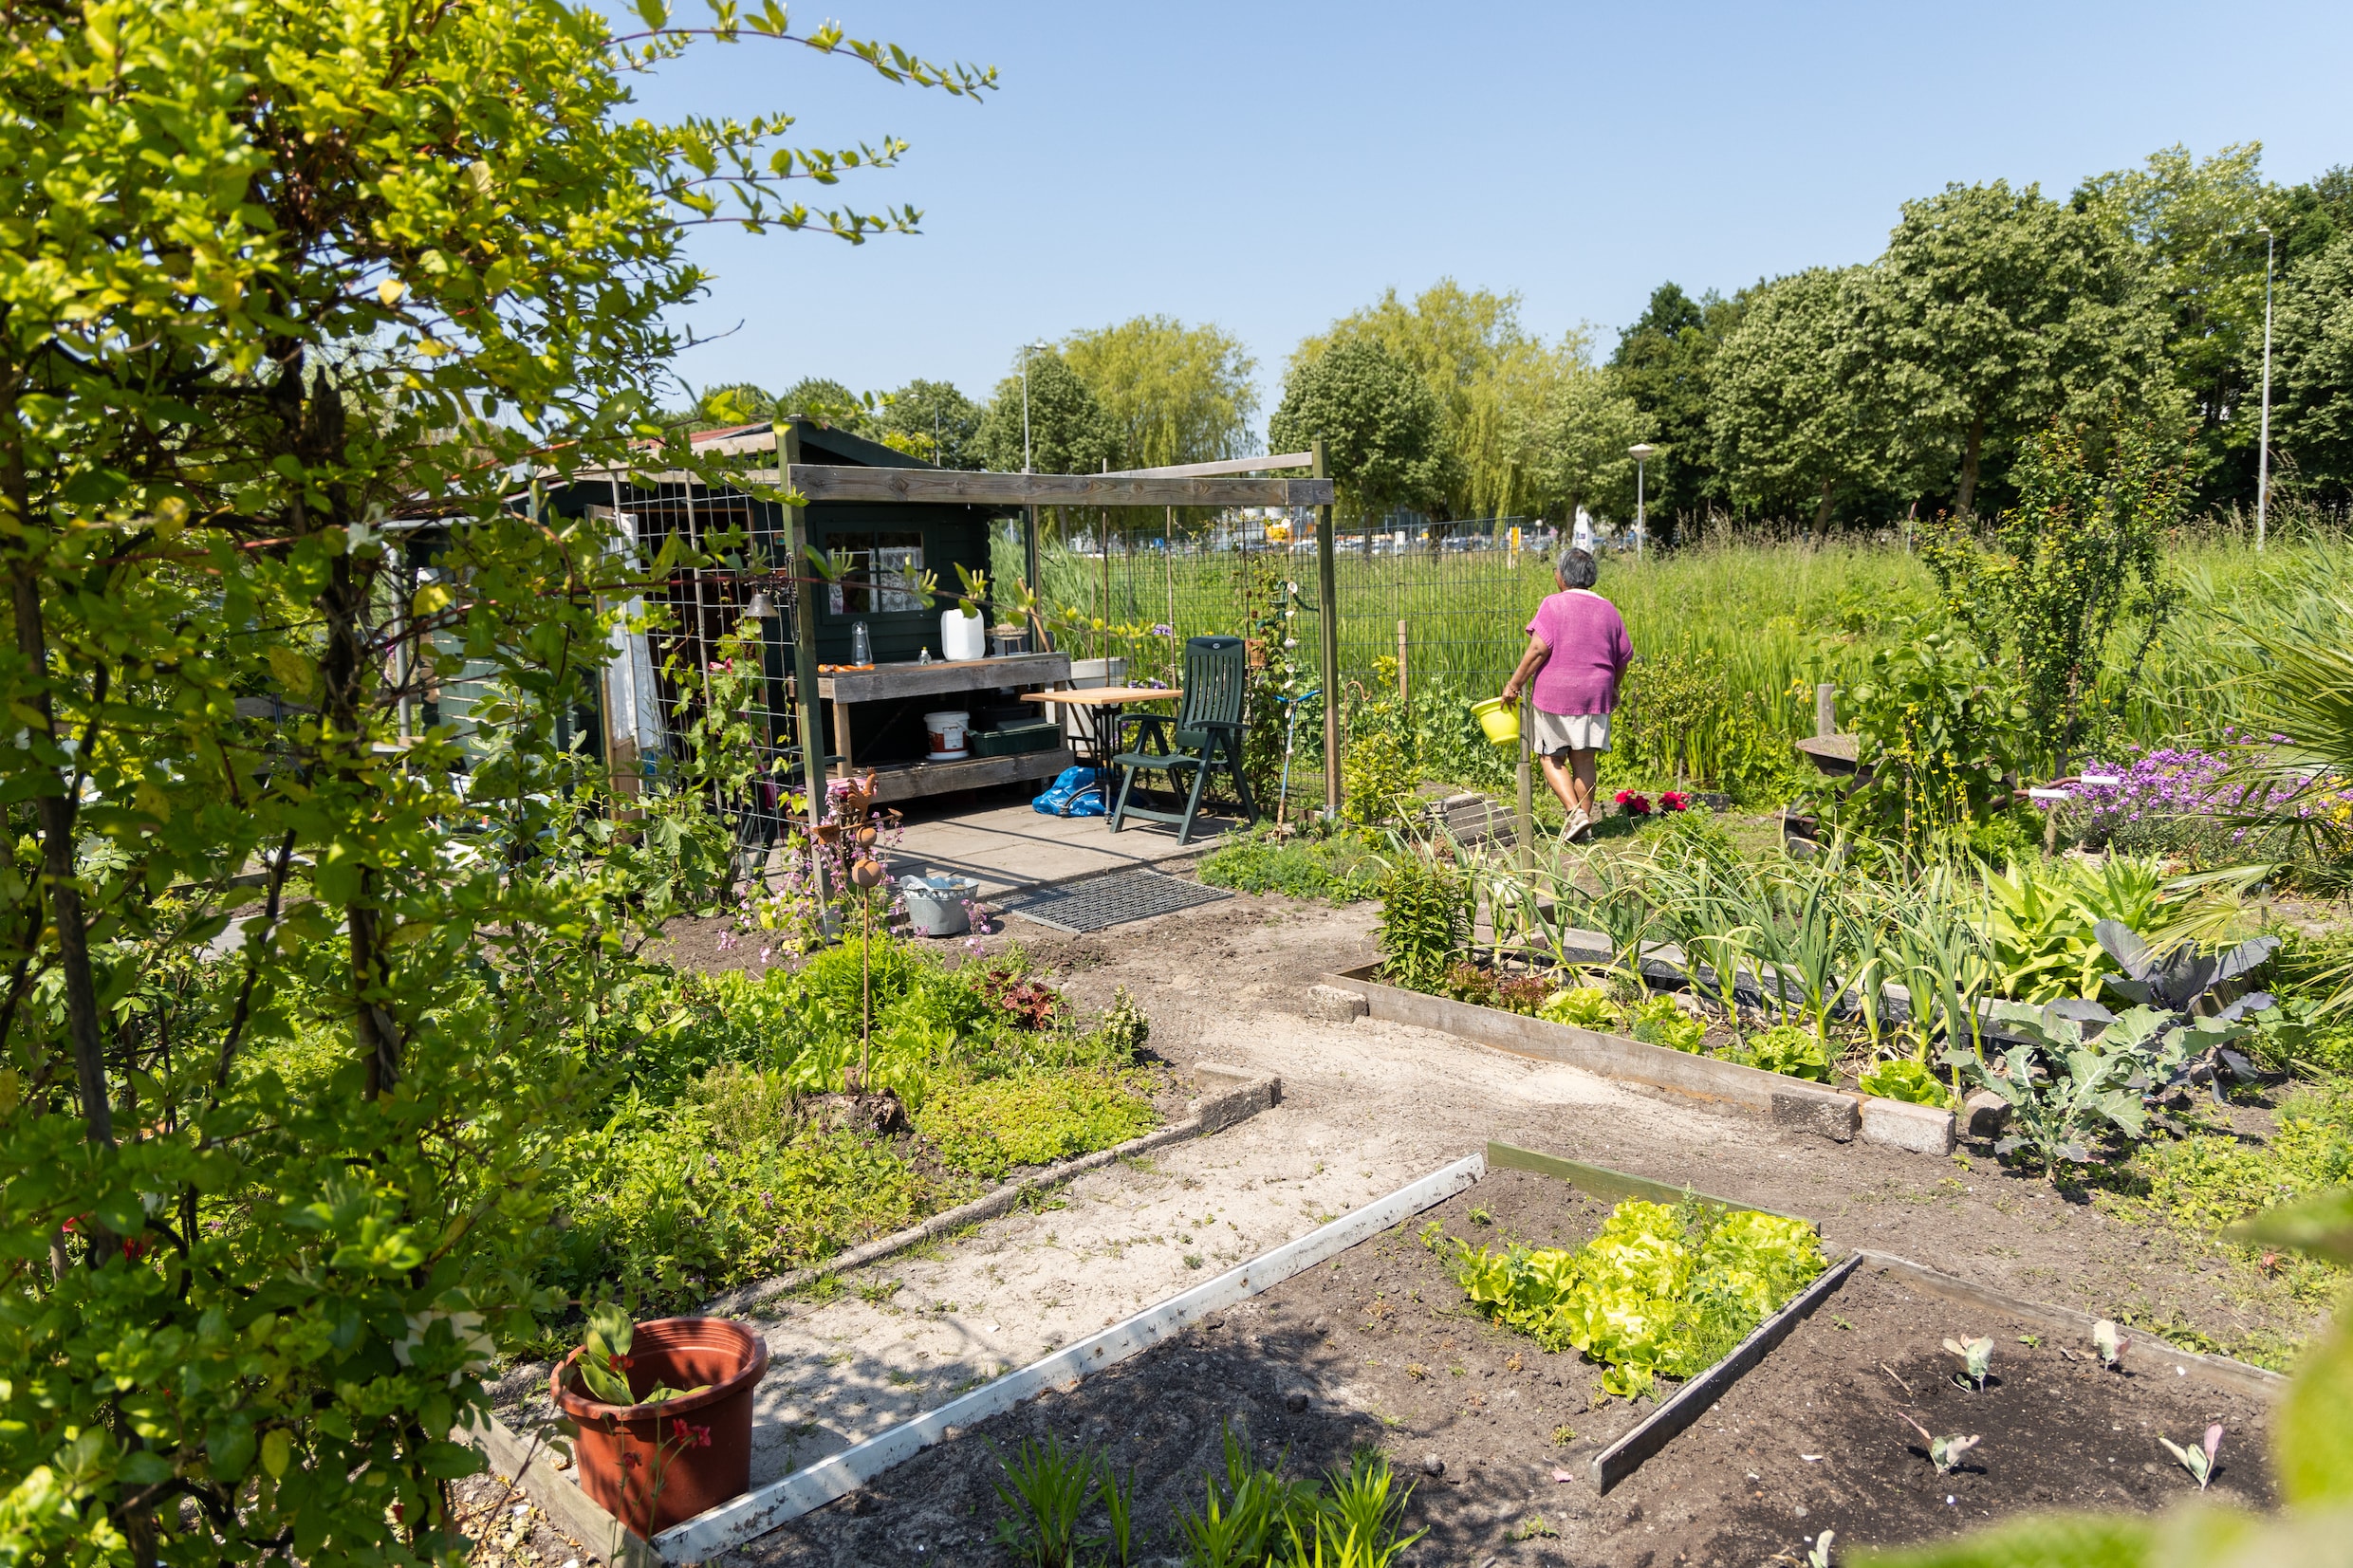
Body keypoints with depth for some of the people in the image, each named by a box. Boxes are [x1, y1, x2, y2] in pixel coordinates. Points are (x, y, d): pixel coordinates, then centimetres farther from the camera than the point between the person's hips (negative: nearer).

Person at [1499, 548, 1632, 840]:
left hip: (1555, 694, -4)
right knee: (1584, 759, 11)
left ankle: (1575, 812, -8)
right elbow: (1624, 657, 13)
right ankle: (1584, 818, 14)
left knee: (1552, 758, 6)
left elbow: (1539, 649, -15)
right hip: (1595, 695, 4)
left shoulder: (1554, 604, -7)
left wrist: (1514, 684, -9)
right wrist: (1613, 690, 28)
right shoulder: (1608, 609, 8)